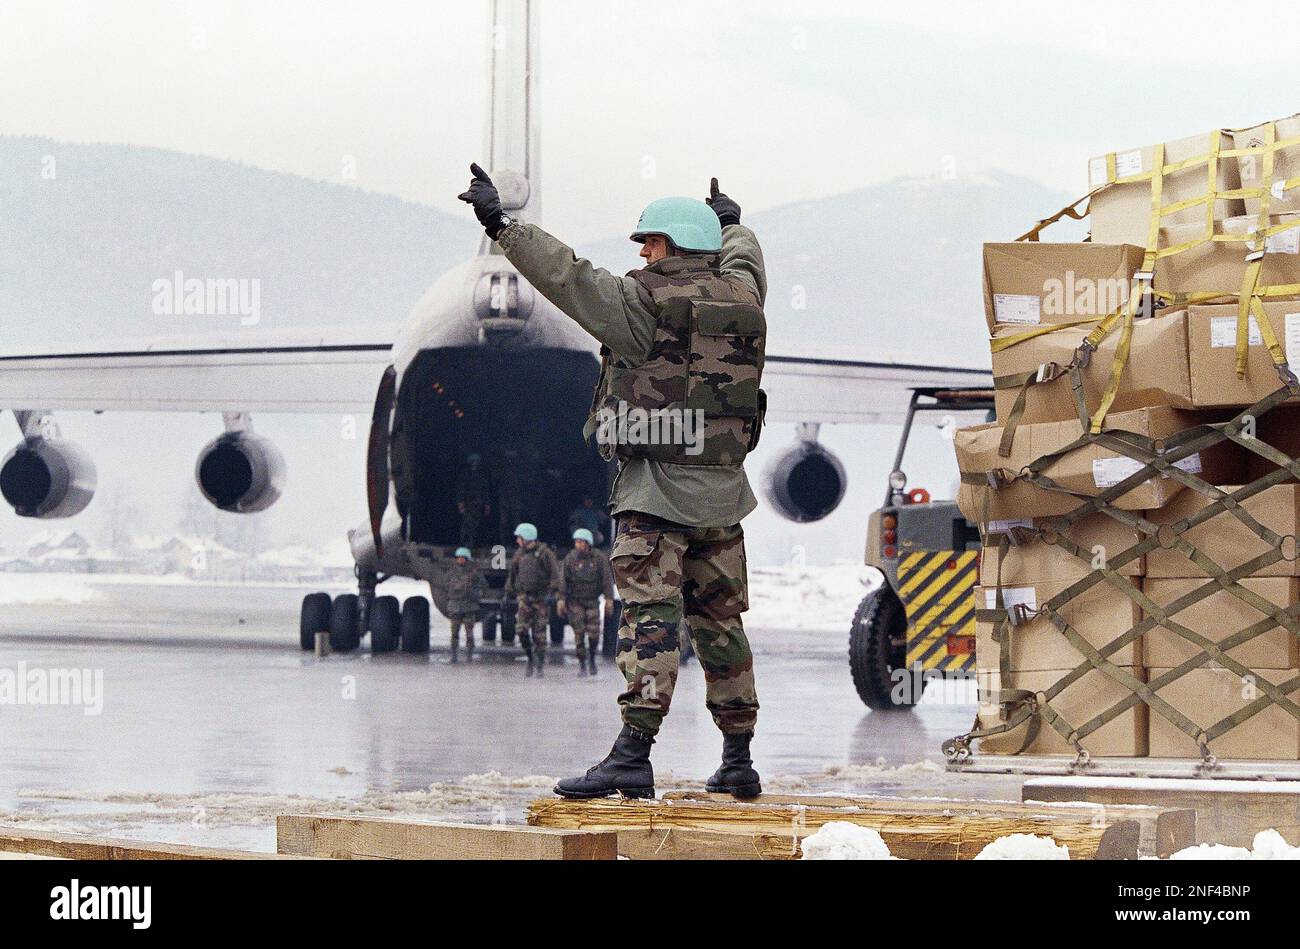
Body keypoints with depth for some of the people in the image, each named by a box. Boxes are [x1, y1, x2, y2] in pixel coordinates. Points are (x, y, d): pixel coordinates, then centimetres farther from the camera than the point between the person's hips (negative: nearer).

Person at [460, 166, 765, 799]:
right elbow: (743, 257, 34)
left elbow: (568, 277, -14)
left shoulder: (644, 302, -9)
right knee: (719, 619, 13)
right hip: (722, 489, 6)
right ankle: (738, 761, 17)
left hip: (655, 489, -6)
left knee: (649, 614, -14)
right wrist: (732, 223, 55)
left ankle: (633, 755, -24)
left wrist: (501, 225, -12)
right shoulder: (740, 296, 10)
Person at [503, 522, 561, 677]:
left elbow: (555, 573, -11)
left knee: (539, 632, -2)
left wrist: (554, 591, -22)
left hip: (541, 597, -4)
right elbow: (512, 573, 19)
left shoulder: (545, 553, -6)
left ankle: (541, 665, 8)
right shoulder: (519, 553, 10)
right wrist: (508, 592, 15)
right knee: (521, 628, -11)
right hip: (524, 596, 4)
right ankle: (530, 657, 8)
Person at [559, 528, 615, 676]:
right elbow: (562, 579, -9)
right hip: (575, 601, 0)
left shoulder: (599, 558, -5)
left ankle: (592, 658, 19)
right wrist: (561, 599, -18)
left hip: (592, 600, 0)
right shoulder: (570, 558, -6)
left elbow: (607, 578, -6)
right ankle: (582, 664, 5)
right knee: (579, 633, -4)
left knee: (594, 632, -5)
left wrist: (609, 598, -14)